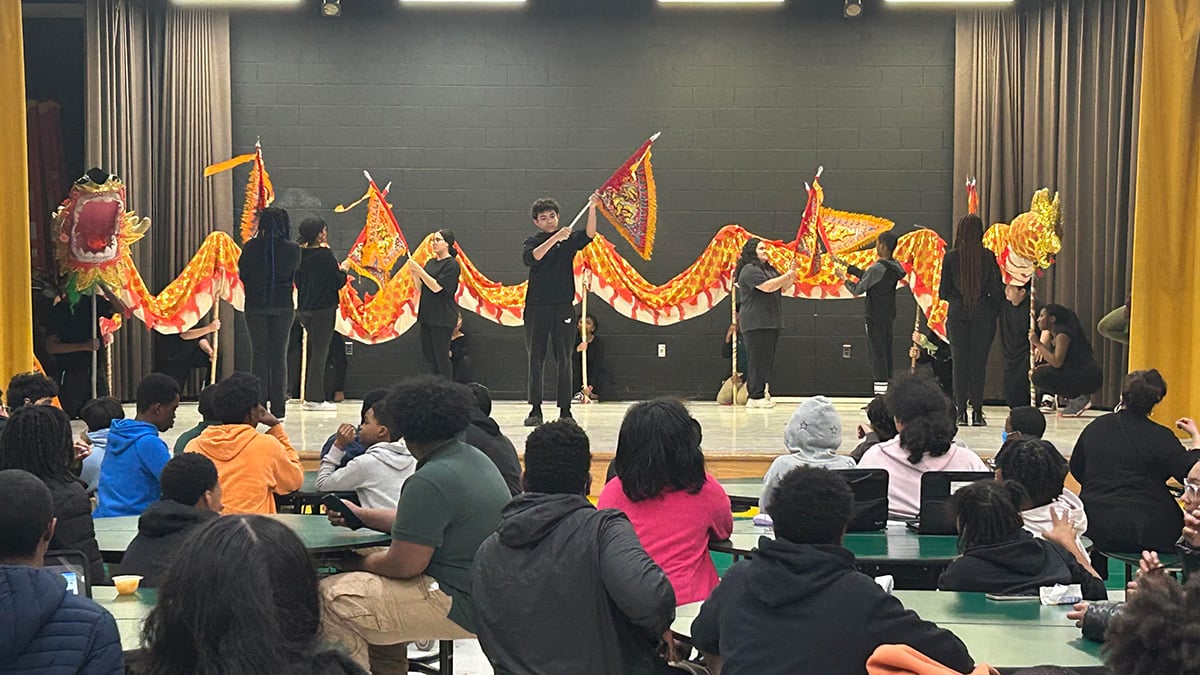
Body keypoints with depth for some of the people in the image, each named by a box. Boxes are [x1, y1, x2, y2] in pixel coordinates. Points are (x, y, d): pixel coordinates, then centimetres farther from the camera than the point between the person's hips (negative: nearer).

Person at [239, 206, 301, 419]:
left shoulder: (251, 247, -9)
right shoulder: (292, 249, -8)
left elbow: (242, 273, 1)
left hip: (256, 306, 0)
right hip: (283, 306, 0)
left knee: (259, 354, 6)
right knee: (279, 354, 6)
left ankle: (258, 404, 4)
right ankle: (278, 406, 5)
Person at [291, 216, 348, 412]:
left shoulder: (300, 255, 5)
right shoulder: (325, 255, -15)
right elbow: (337, 282, -13)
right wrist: (344, 269, 4)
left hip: (304, 308, 7)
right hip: (323, 308, -7)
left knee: (313, 352, 16)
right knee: (320, 353, -2)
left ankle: (311, 397, 18)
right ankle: (315, 399, -1)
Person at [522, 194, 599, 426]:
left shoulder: (569, 239, 8)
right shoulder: (533, 241, 7)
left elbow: (589, 235, -11)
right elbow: (531, 258, -14)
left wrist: (592, 208, -24)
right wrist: (555, 238, -24)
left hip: (562, 307, 0)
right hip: (536, 307, 0)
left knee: (563, 360, 1)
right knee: (535, 359, 1)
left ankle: (565, 410, 5)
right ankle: (535, 409, 5)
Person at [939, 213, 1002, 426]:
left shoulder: (951, 257, -5)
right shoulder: (988, 257, -6)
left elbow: (943, 292, 0)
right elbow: (996, 290, -4)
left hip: (957, 313, 0)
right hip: (983, 314, 0)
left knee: (960, 361, 6)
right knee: (979, 361, 5)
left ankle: (961, 411, 4)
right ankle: (977, 412, 3)